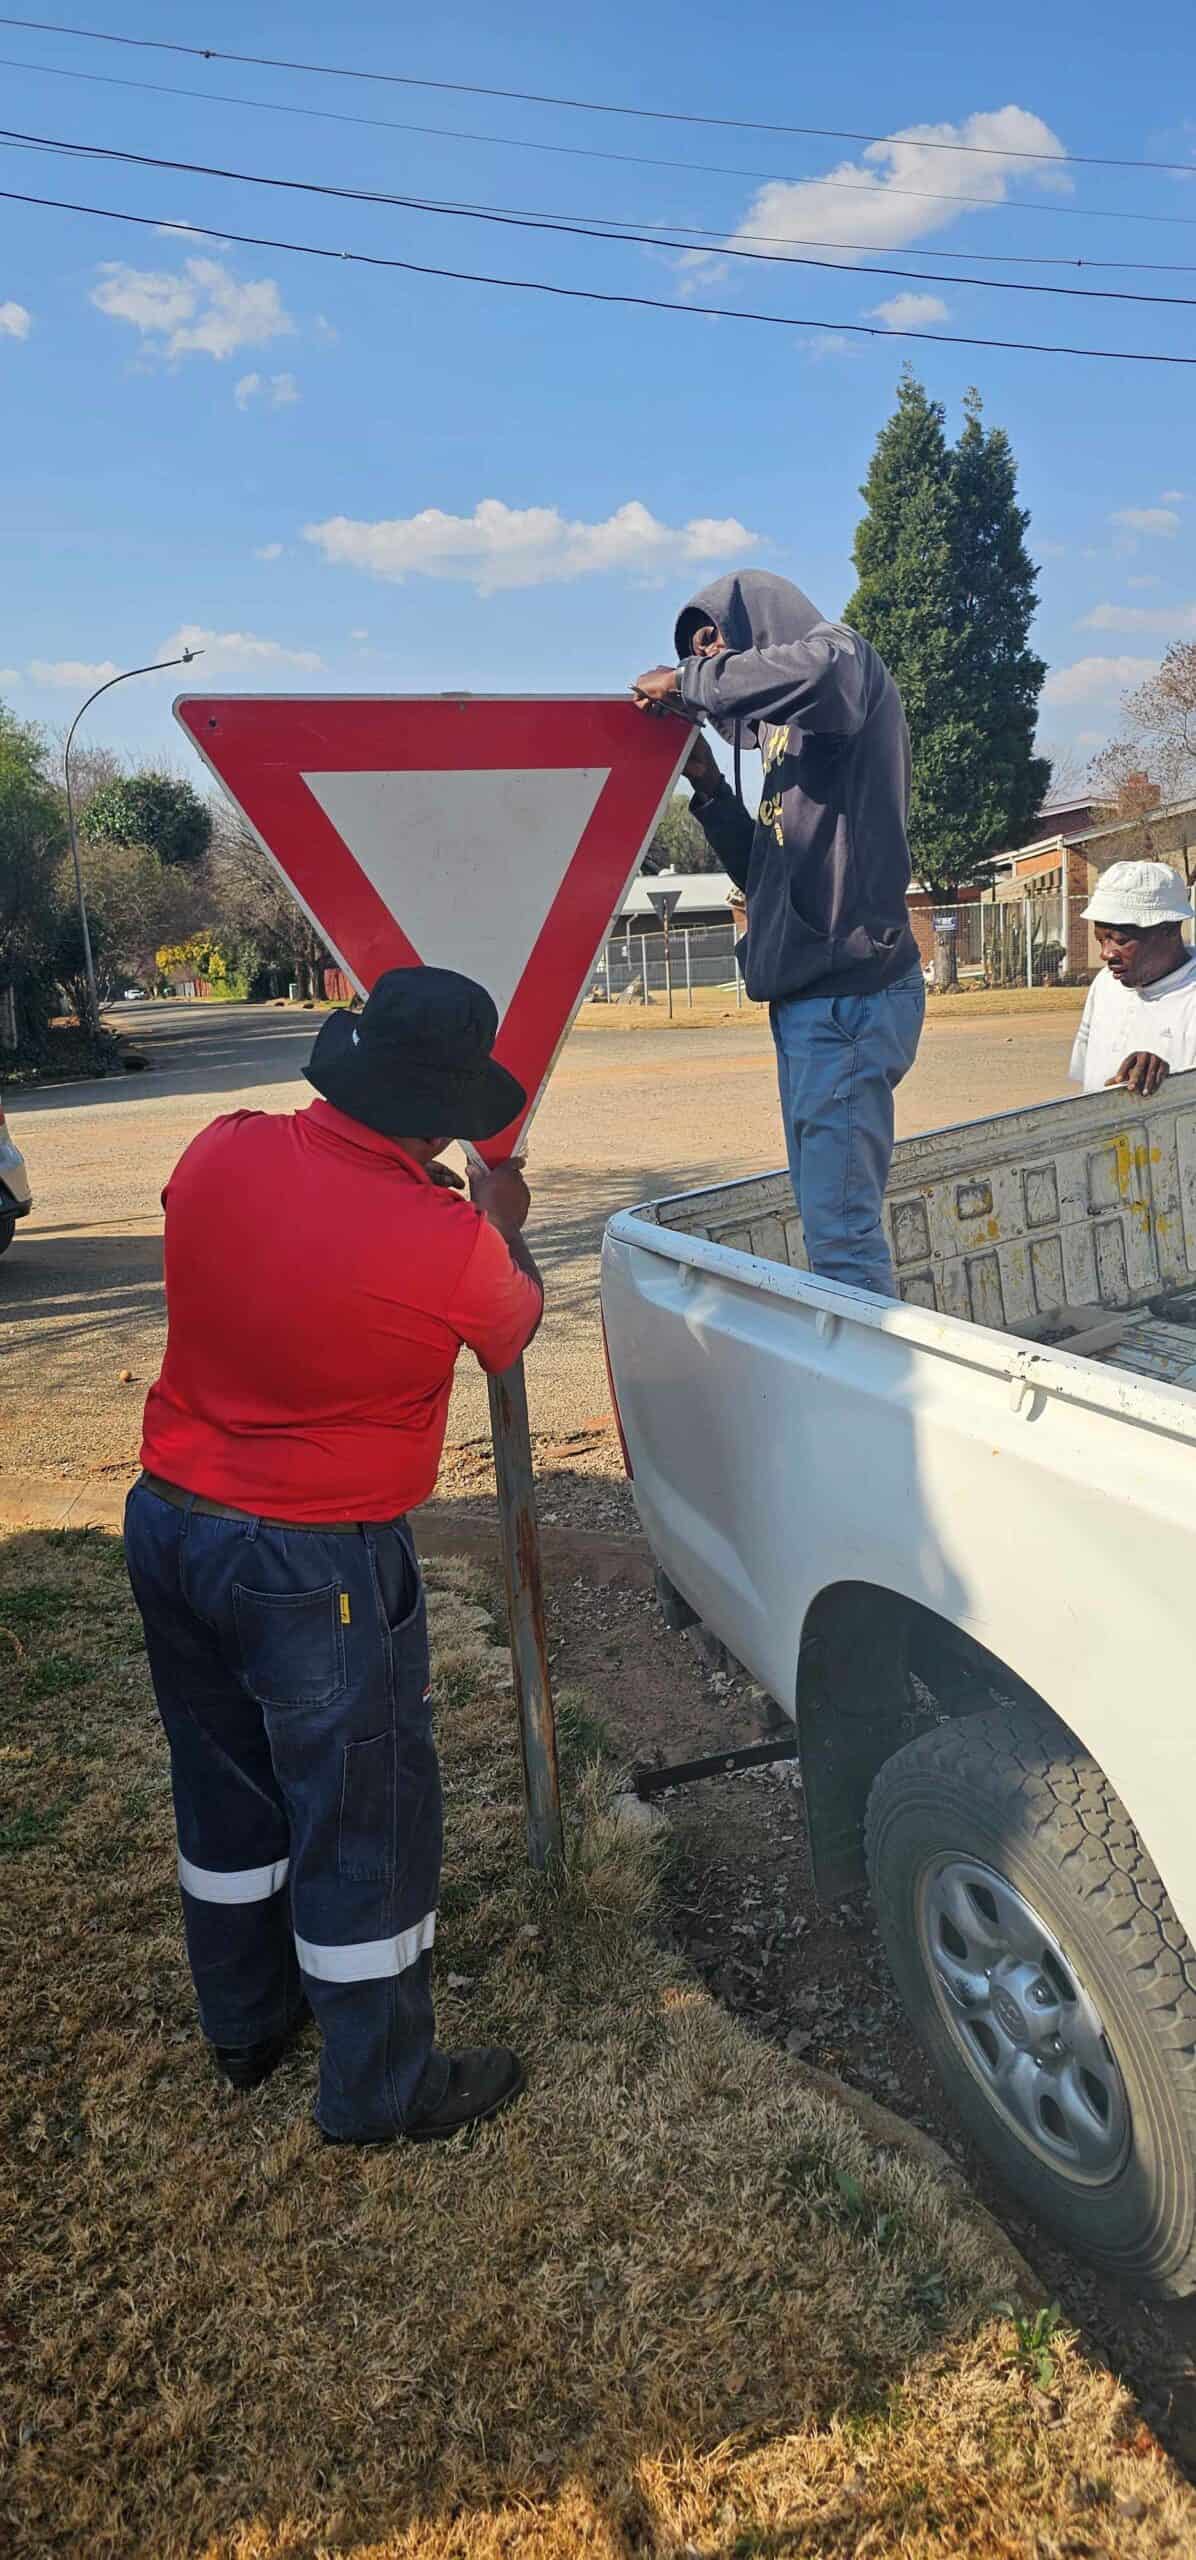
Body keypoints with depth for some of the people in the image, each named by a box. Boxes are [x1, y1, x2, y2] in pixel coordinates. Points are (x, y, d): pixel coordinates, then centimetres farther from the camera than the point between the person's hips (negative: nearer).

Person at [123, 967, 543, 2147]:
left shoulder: (220, 1153, -8)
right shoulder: (452, 1244, -22)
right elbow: (515, 1324, 2)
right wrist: (503, 1225, 21)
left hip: (168, 1524, 7)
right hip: (314, 1566, -7)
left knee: (226, 1791, 24)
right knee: (364, 1824, 11)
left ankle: (243, 2024, 44)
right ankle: (380, 2089, 29)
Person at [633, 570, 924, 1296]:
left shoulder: (843, 655, 0)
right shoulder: (795, 735, 23)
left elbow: (812, 669, -27)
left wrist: (688, 682, -12)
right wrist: (709, 786, 16)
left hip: (848, 993, -10)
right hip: (812, 992, 10)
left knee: (841, 1229, -13)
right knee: (831, 1219, 9)